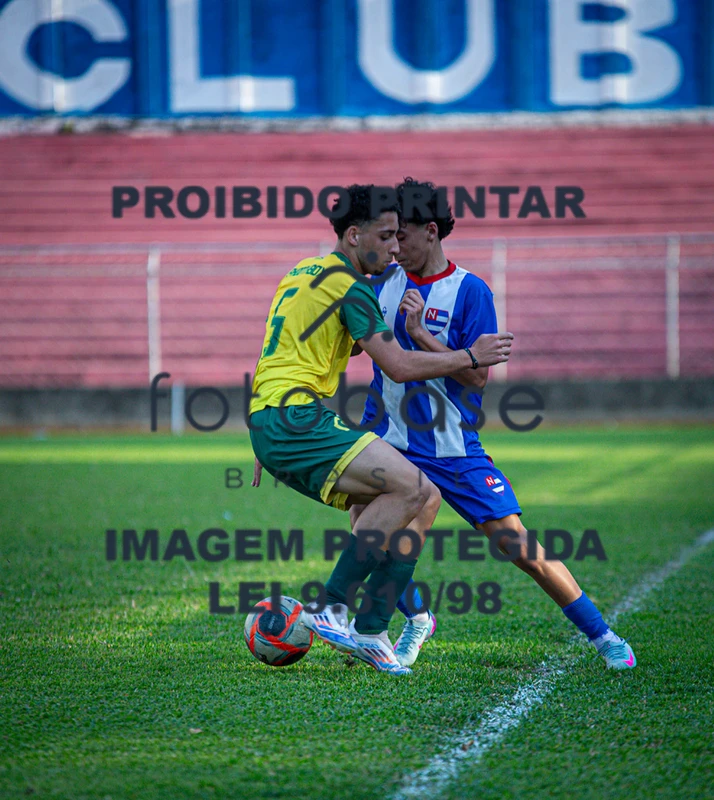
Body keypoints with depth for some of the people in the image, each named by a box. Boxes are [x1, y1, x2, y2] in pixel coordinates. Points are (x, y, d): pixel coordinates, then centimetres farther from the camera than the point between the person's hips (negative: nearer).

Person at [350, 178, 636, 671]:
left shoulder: (470, 291, -9)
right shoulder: (383, 282, 4)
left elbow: (478, 376, -15)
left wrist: (419, 335, -22)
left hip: (453, 449, -3)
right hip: (388, 440, 4)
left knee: (518, 544, -8)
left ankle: (603, 636, 5)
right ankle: (416, 621, 14)